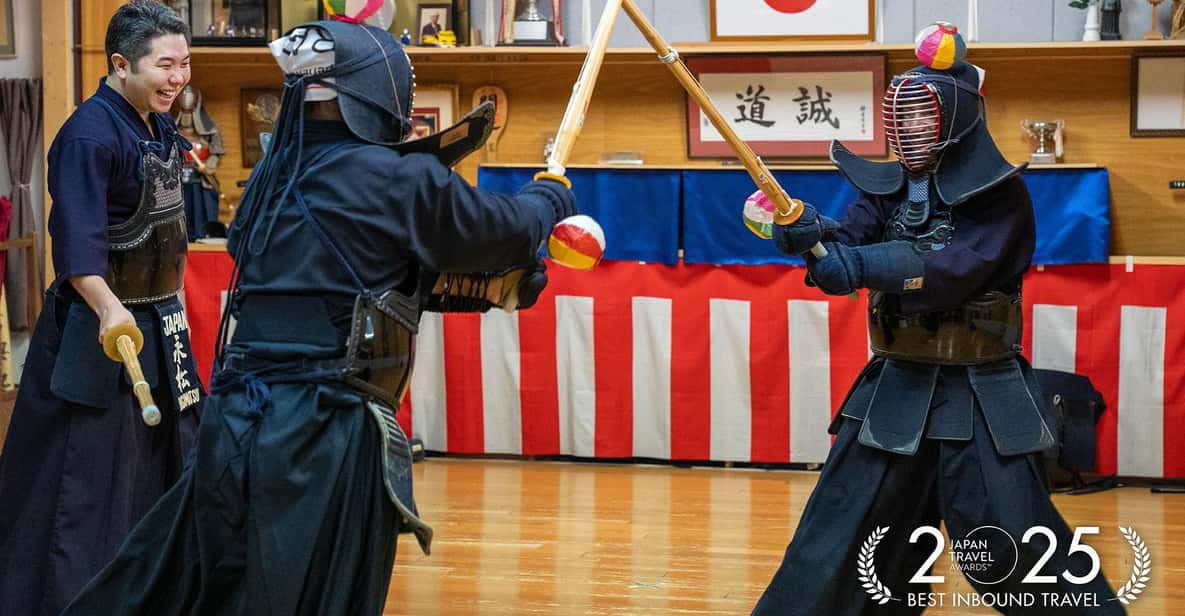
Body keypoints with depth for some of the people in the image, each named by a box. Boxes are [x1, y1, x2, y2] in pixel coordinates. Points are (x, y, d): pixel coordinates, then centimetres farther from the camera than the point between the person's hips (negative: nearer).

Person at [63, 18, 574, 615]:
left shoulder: (273, 176, 15)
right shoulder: (404, 182, -6)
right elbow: (506, 227, 9)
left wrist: (491, 282, 26)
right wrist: (551, 195, 30)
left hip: (238, 422, 7)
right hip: (326, 431, -6)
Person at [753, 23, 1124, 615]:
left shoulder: (1000, 195, -9)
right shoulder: (886, 188, 6)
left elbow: (954, 271, -24)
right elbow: (848, 246, -9)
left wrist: (861, 266, -36)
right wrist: (812, 232, -32)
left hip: (980, 395, -4)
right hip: (896, 388, 4)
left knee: (1011, 548, -3)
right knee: (843, 532, 6)